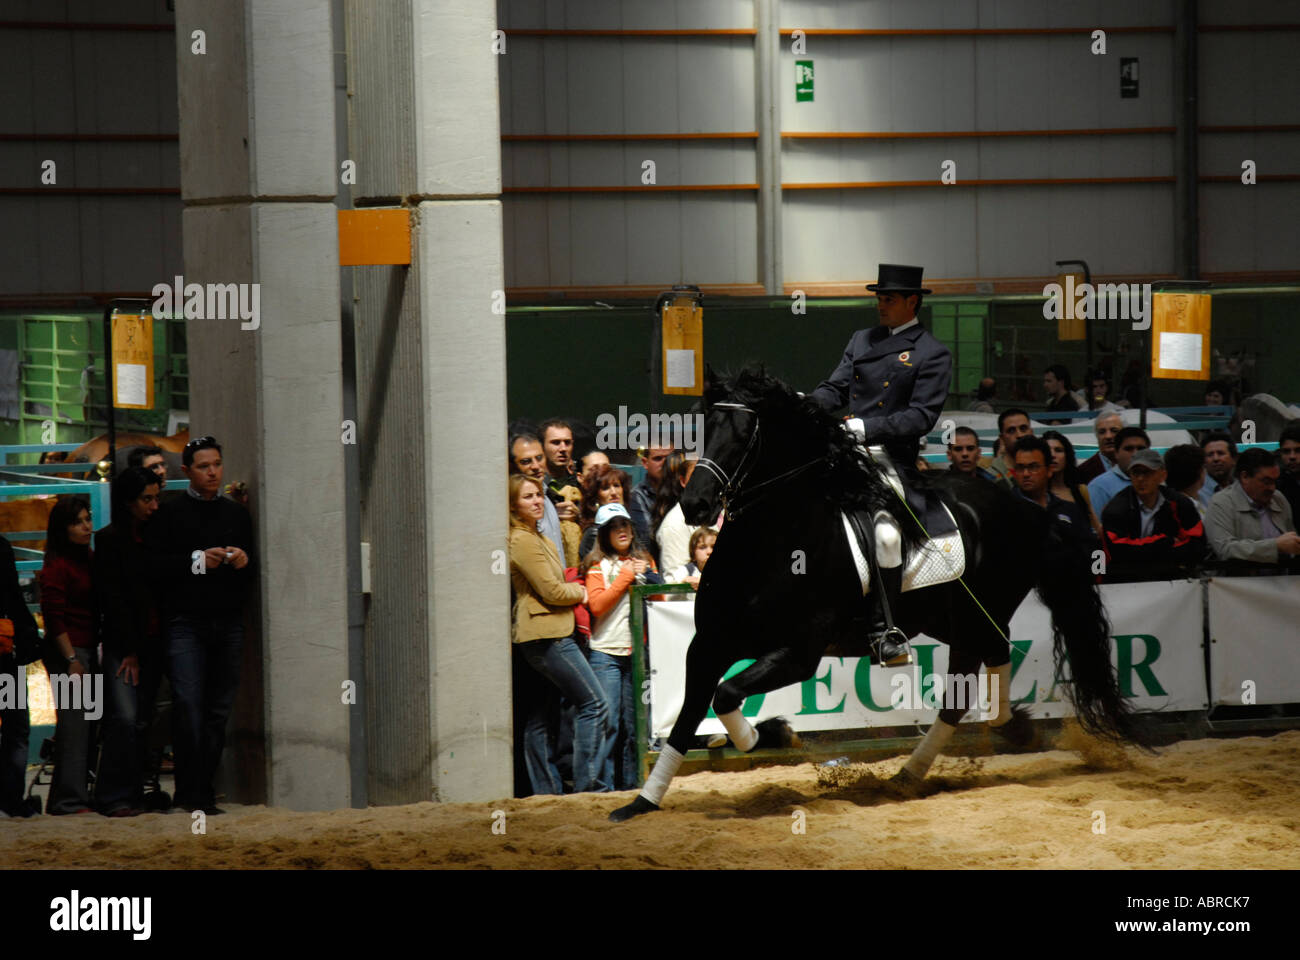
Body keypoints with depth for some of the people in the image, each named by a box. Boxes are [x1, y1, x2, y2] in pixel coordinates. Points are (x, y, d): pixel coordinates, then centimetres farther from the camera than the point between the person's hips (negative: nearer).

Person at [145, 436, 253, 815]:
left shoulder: (236, 513, 18)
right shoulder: (169, 512, 3)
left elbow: (255, 567, 22)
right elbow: (154, 565, -7)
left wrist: (244, 561, 0)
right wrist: (198, 560, -15)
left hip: (228, 623, 5)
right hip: (185, 623, -5)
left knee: (219, 709, 4)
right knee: (188, 704, -13)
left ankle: (203, 791, 9)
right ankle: (191, 791, -11)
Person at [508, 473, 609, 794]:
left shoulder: (538, 538, 18)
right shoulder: (523, 541, -14)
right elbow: (551, 590, -15)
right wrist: (579, 592, 2)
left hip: (539, 636, 11)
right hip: (546, 635, -11)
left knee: (541, 715, 9)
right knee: (593, 702, -10)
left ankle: (546, 787, 10)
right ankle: (587, 783, -11)